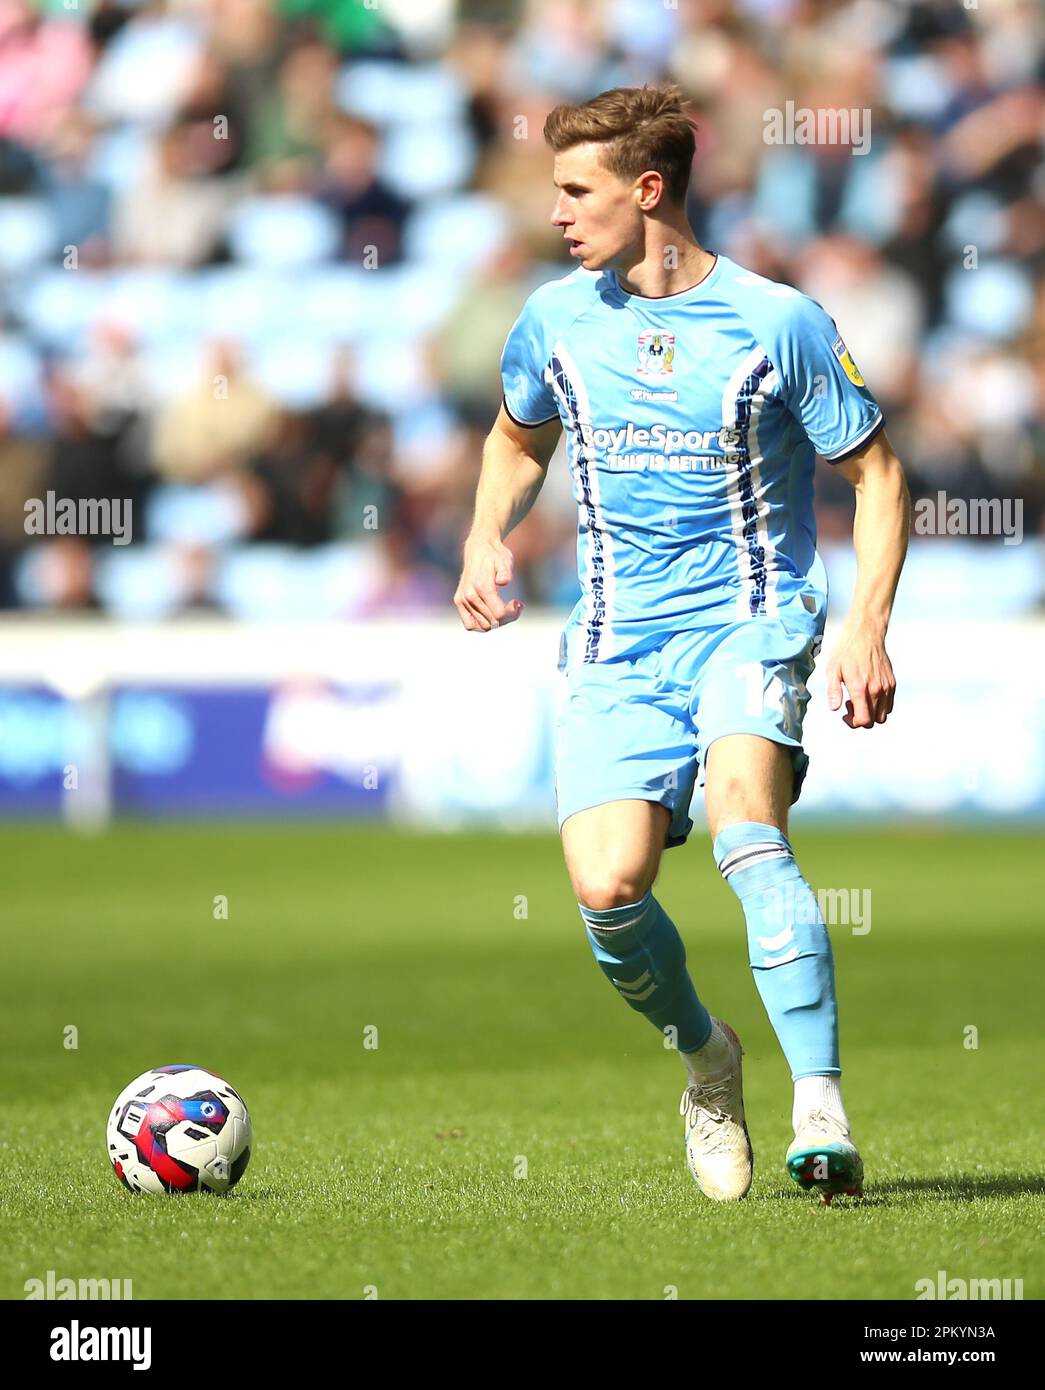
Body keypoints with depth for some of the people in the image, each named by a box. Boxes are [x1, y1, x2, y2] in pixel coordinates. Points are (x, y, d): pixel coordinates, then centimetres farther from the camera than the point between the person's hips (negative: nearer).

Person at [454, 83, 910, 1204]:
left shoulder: (777, 323, -6)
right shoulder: (554, 320, 5)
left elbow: (877, 474, 2)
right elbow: (517, 436, 26)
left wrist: (866, 631, -10)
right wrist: (486, 539, 7)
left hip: (752, 618, -3)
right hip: (617, 646, 3)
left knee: (742, 808, -32)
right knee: (605, 889, -16)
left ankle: (821, 1109, -33)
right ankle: (705, 1057, 16)